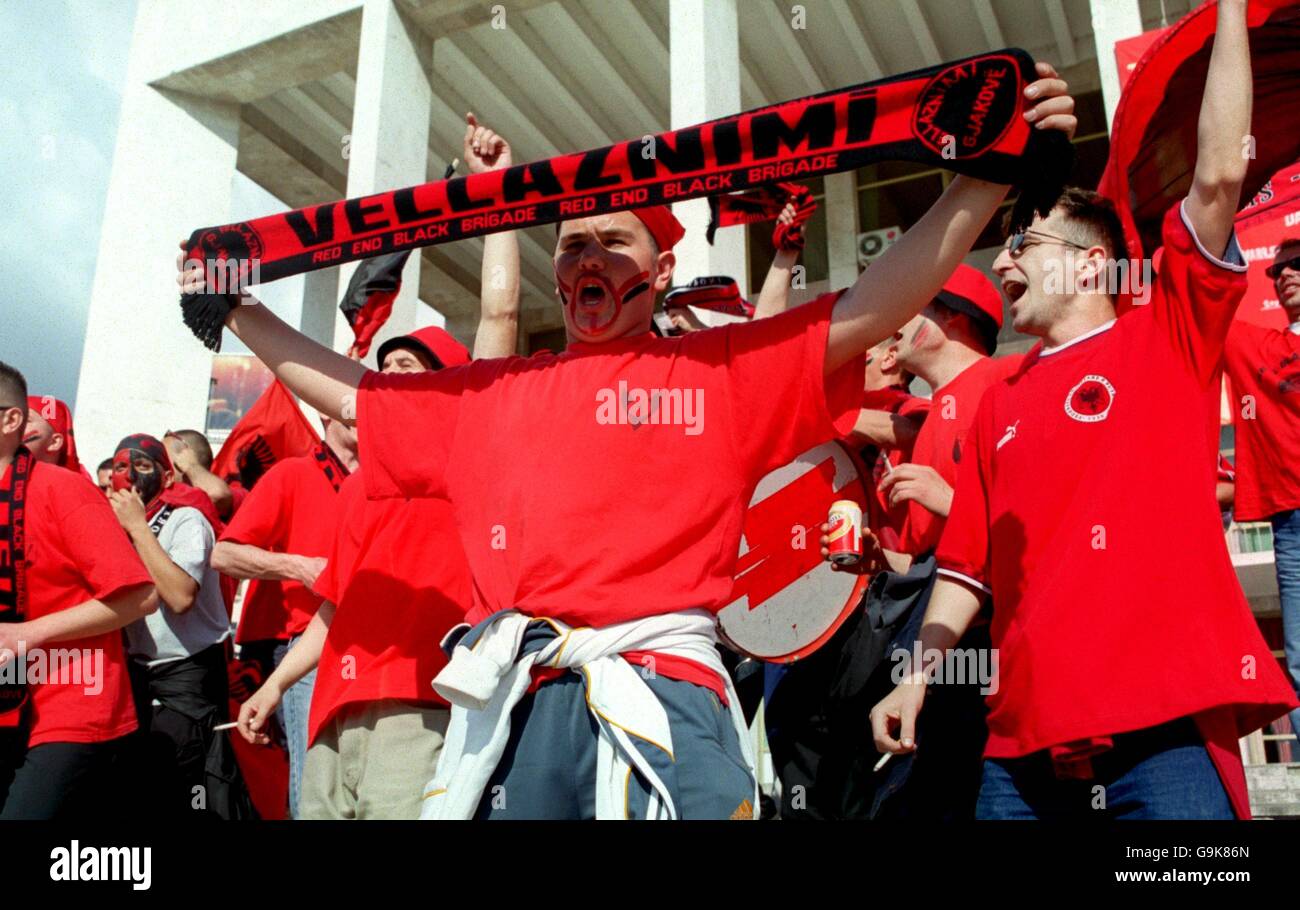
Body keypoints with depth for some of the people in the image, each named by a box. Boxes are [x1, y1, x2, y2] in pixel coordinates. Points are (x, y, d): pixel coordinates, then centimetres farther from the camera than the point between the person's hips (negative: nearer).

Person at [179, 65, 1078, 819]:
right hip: (506, 710, 4)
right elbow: (350, 391, 28)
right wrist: (238, 311, 30)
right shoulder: (487, 392, 19)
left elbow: (874, 304, -1)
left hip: (656, 704, -3)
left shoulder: (725, 370, 7)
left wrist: (988, 176, -7)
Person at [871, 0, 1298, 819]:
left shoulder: (1166, 339, 4)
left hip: (1165, 725, -4)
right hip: (1026, 736, 4)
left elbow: (1221, 174, -7)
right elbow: (967, 567, 14)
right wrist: (917, 679, 8)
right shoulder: (999, 402, 14)